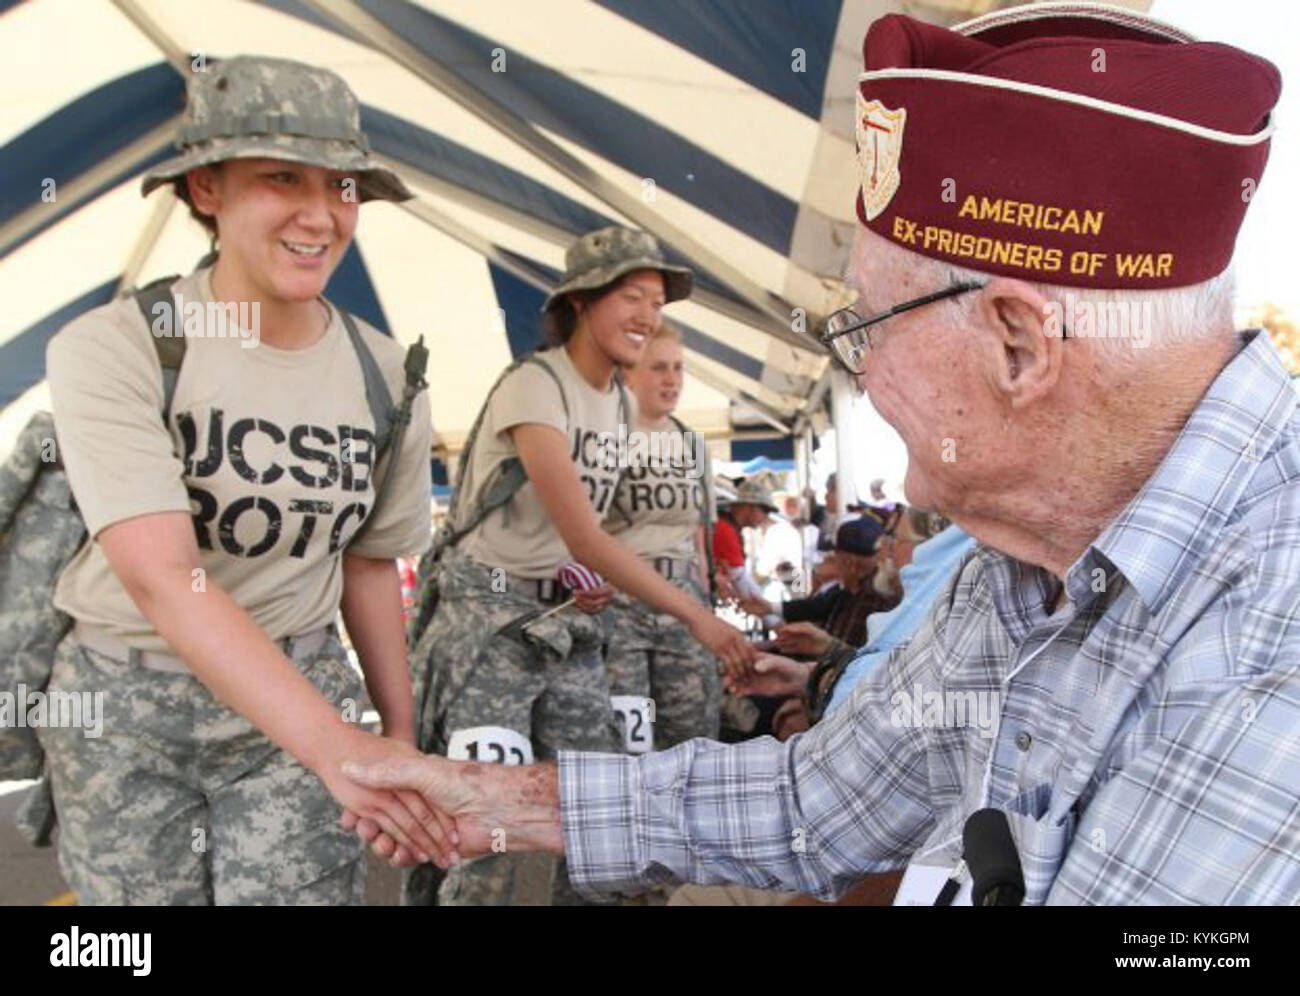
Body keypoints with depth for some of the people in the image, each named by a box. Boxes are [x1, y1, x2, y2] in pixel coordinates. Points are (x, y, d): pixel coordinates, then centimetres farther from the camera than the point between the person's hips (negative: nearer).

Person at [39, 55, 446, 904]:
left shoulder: (386, 378, -5)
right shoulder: (111, 351, -17)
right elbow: (162, 577, -28)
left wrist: (399, 730, 7)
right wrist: (338, 746, -39)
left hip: (298, 689, 2)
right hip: (123, 702, -2)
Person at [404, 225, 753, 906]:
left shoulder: (622, 403, 8)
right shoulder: (533, 385, -17)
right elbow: (580, 533, -25)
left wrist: (596, 581, -2)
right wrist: (693, 613, -26)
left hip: (567, 617, 8)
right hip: (490, 614, -7)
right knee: (493, 831, -9)